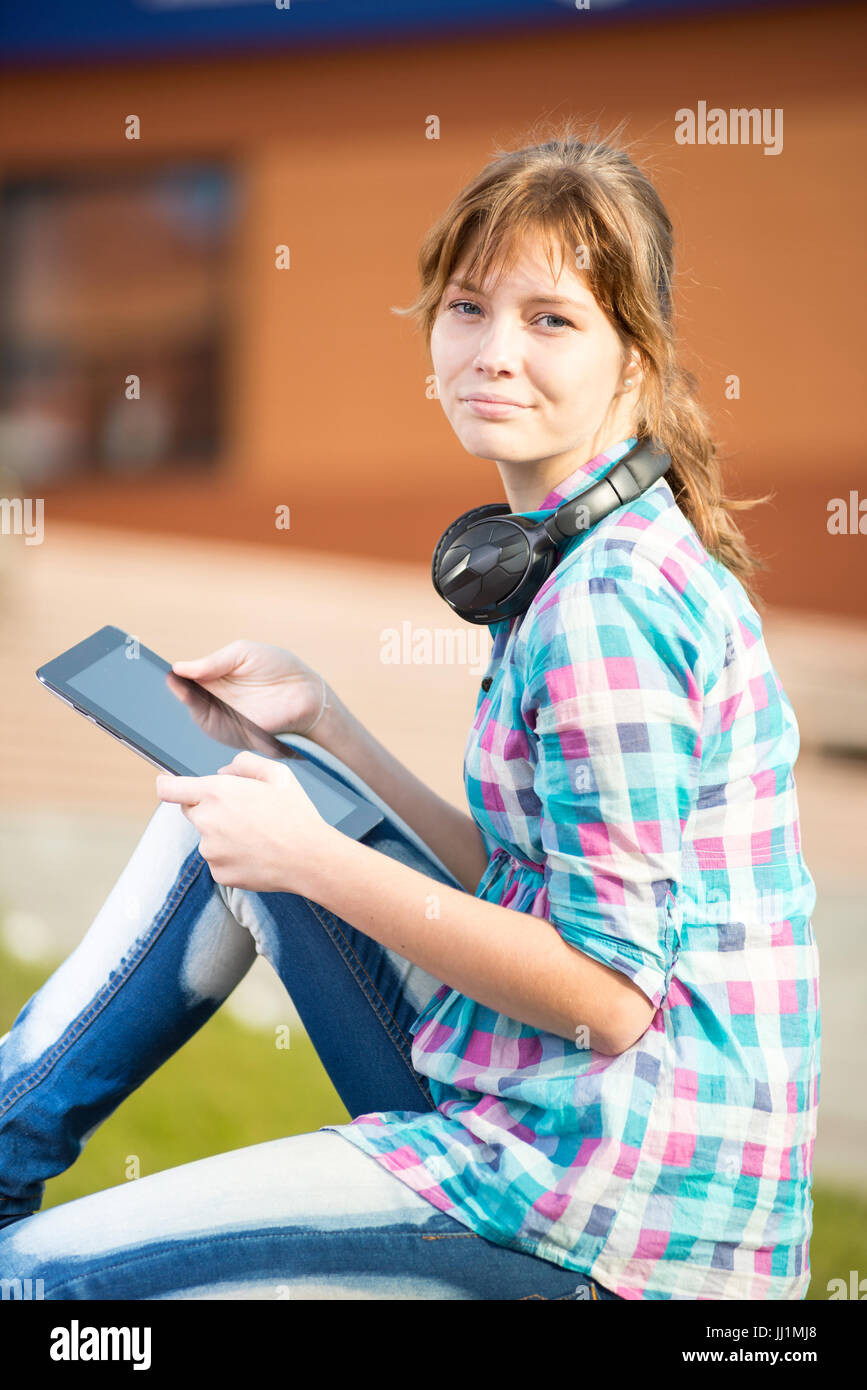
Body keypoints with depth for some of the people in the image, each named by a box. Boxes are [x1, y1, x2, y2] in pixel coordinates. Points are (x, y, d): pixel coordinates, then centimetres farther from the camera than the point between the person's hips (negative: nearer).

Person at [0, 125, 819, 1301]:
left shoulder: (608, 604, -20)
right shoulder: (617, 559, 11)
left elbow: (607, 992, -21)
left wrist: (313, 860, -18)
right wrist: (324, 724, 11)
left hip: (615, 1219, -10)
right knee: (234, 814, 18)